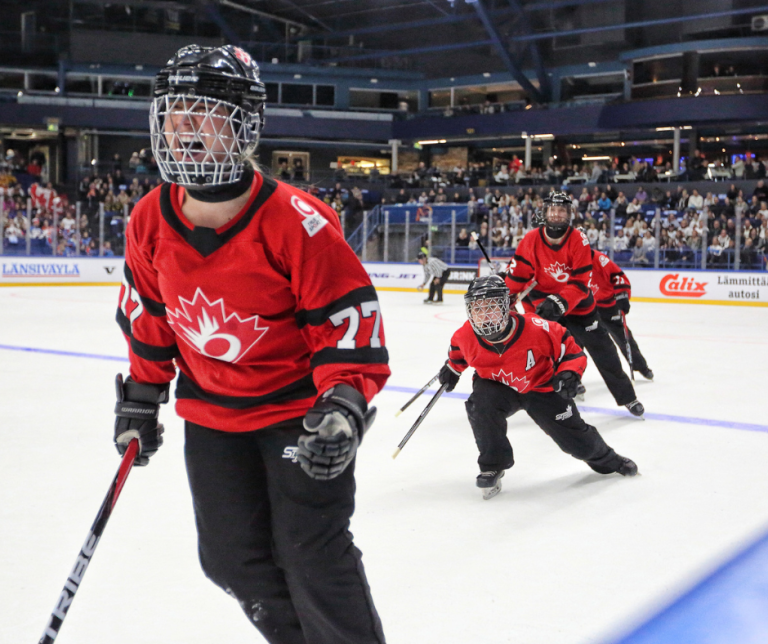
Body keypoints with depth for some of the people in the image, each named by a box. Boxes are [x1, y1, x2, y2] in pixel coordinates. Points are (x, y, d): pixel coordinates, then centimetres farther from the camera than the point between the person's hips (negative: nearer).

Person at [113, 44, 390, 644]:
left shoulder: (297, 221, -24)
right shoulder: (150, 220, -7)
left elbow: (352, 317, -20)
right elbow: (149, 316, 9)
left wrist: (343, 405, -29)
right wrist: (140, 398, 15)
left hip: (298, 408, -5)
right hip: (210, 412, 6)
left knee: (311, 554, -6)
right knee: (232, 555, 11)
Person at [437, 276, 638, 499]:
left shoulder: (536, 329, -34)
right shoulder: (467, 336, -23)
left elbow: (570, 349, -21)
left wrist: (569, 374, -36)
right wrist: (452, 367, 13)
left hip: (541, 387, -1)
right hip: (497, 386, 2)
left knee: (577, 441, 3)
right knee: (480, 405, -34)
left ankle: (605, 459, 42)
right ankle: (493, 465, -12)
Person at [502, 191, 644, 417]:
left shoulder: (578, 239, -18)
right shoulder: (531, 240, -14)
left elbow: (581, 282, -23)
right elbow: (517, 275, -7)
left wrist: (560, 302, -37)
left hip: (578, 305, 0)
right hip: (545, 303, 0)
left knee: (603, 352, 6)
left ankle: (627, 397, 22)